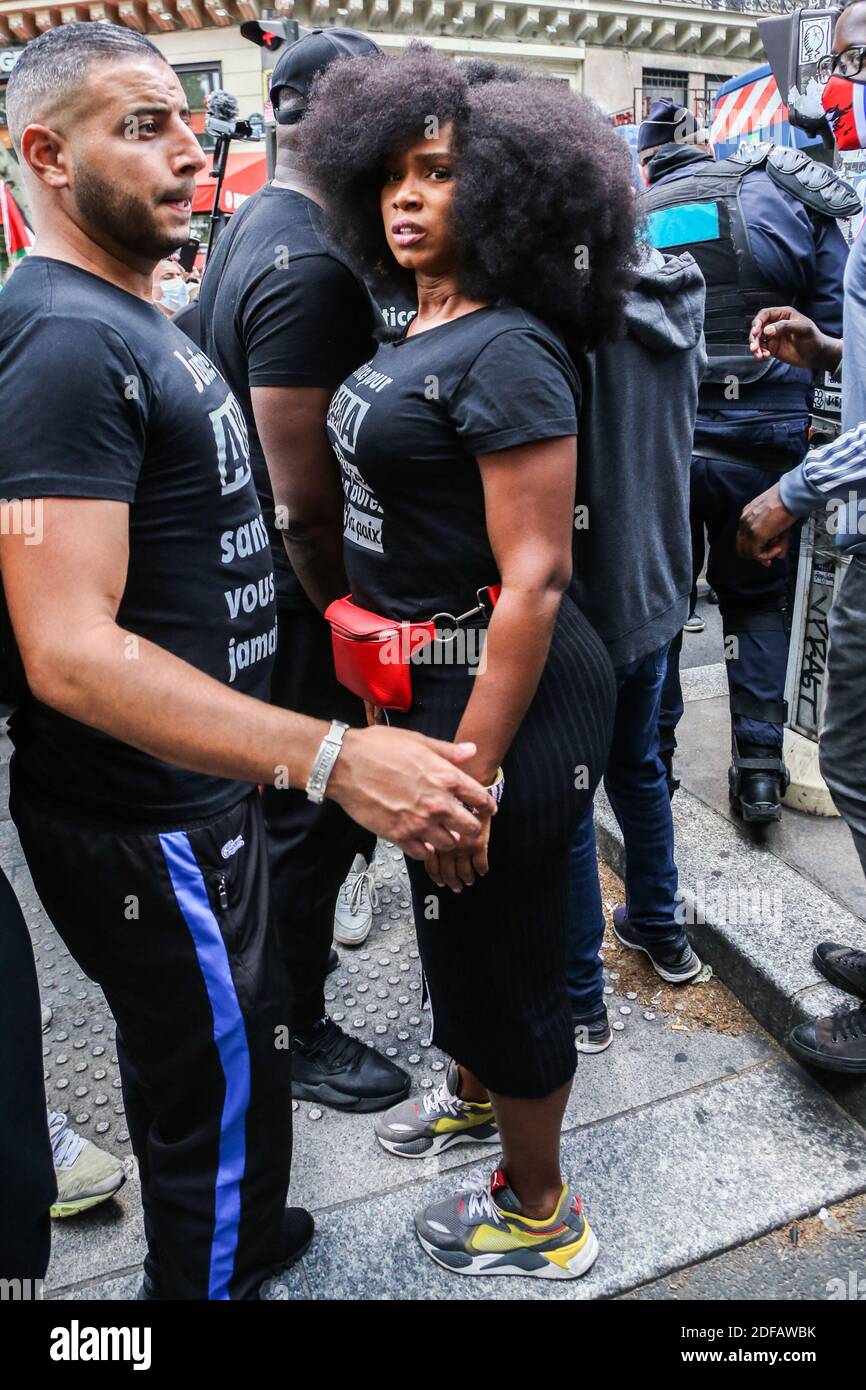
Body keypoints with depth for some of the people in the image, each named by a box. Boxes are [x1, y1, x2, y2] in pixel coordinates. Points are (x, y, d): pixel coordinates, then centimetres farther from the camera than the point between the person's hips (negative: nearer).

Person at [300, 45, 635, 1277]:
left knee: (504, 939, 8)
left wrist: (473, 768, -25)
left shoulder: (506, 352, -19)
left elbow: (534, 579, -25)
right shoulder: (423, 332, 10)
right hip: (423, 682, 9)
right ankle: (474, 1092, 54)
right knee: (451, 915, 26)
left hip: (505, 698, -9)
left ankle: (537, 1214, 33)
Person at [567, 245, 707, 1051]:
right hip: (657, 585, 8)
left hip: (586, 600, -7)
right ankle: (661, 931, 41)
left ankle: (578, 998, 19)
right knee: (637, 767, 24)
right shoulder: (679, 297, 4)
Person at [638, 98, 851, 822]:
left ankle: (650, 758, 22)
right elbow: (839, 319, -1)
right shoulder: (781, 197, 3)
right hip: (764, 442, 0)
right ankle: (759, 767, 12)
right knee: (758, 597, 16)